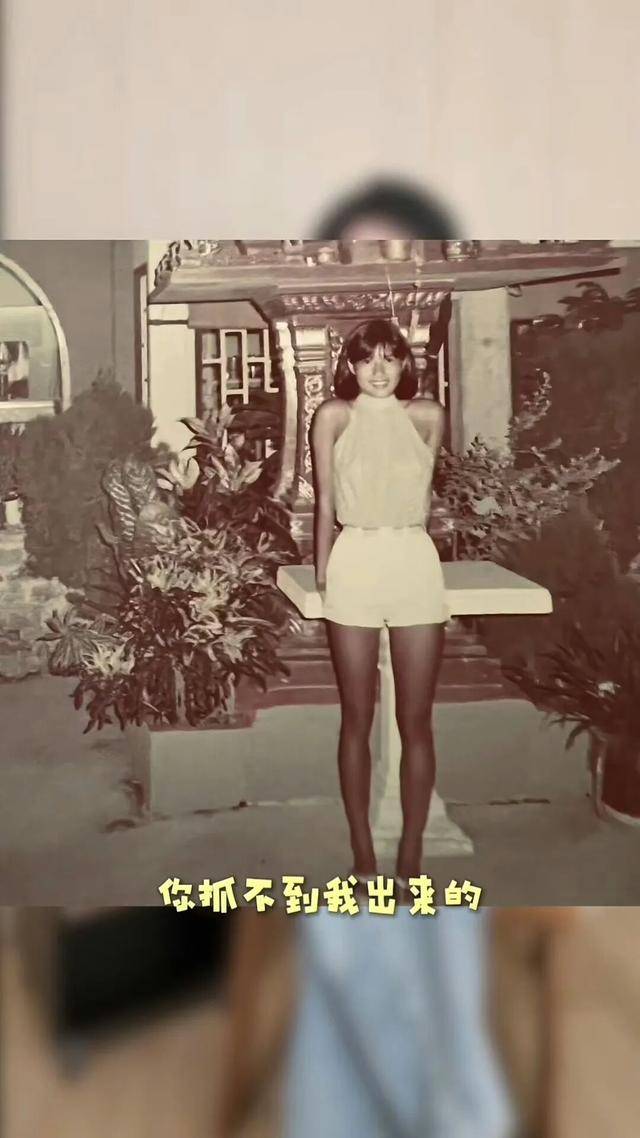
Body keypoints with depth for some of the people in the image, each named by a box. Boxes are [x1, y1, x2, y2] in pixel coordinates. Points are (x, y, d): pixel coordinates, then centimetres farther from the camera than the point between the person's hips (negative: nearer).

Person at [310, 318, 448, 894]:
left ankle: (411, 857, 16)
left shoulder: (428, 415, 5)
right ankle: (363, 856, 19)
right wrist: (322, 576, 7)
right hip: (355, 563, -1)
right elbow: (326, 503, 4)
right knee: (357, 721, 7)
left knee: (416, 722, 4)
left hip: (415, 563, 1)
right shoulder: (334, 415, 1)